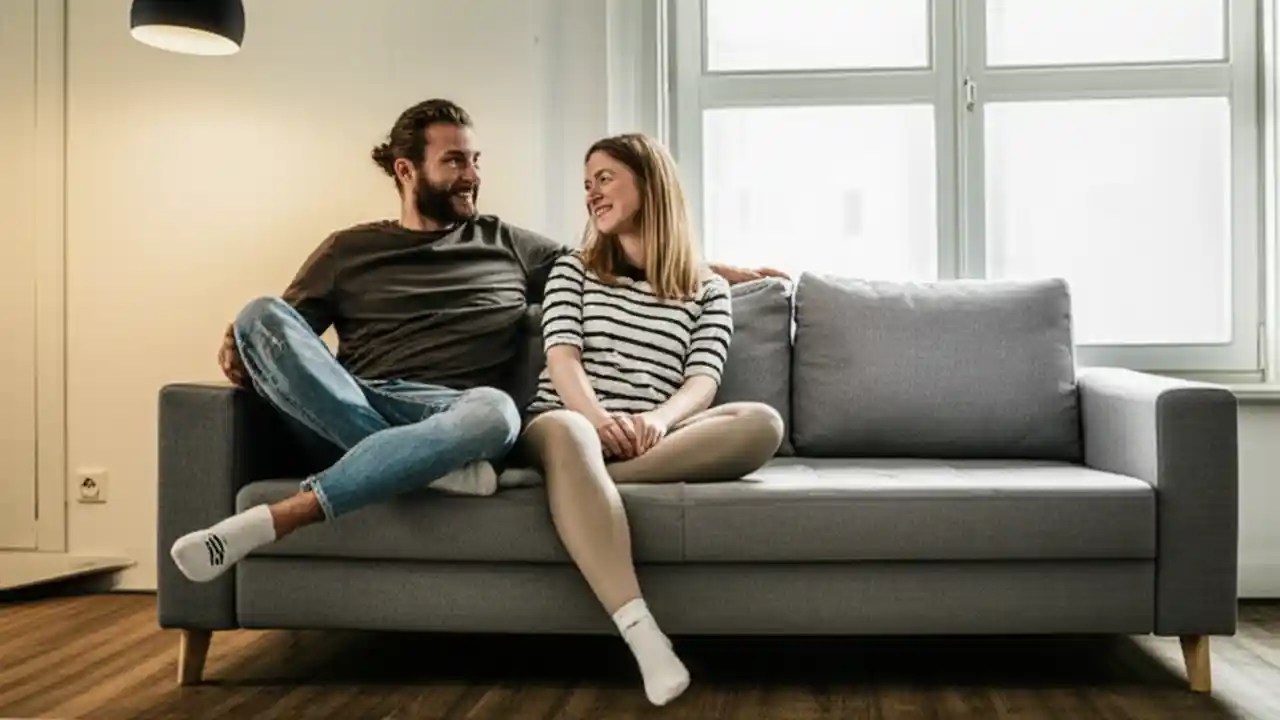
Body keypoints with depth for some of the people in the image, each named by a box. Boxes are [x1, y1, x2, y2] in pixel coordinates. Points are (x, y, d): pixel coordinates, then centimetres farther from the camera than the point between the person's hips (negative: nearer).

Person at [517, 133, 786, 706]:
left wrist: (657, 420, -23)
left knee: (763, 423, -27)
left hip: (653, 439, 1)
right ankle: (642, 632, -50)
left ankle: (585, 480, -34)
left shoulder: (708, 290, 17)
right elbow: (562, 356, 1)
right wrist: (598, 417, -22)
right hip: (569, 425, -1)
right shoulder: (573, 269, 19)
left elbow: (703, 381, 1)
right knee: (565, 432, -40)